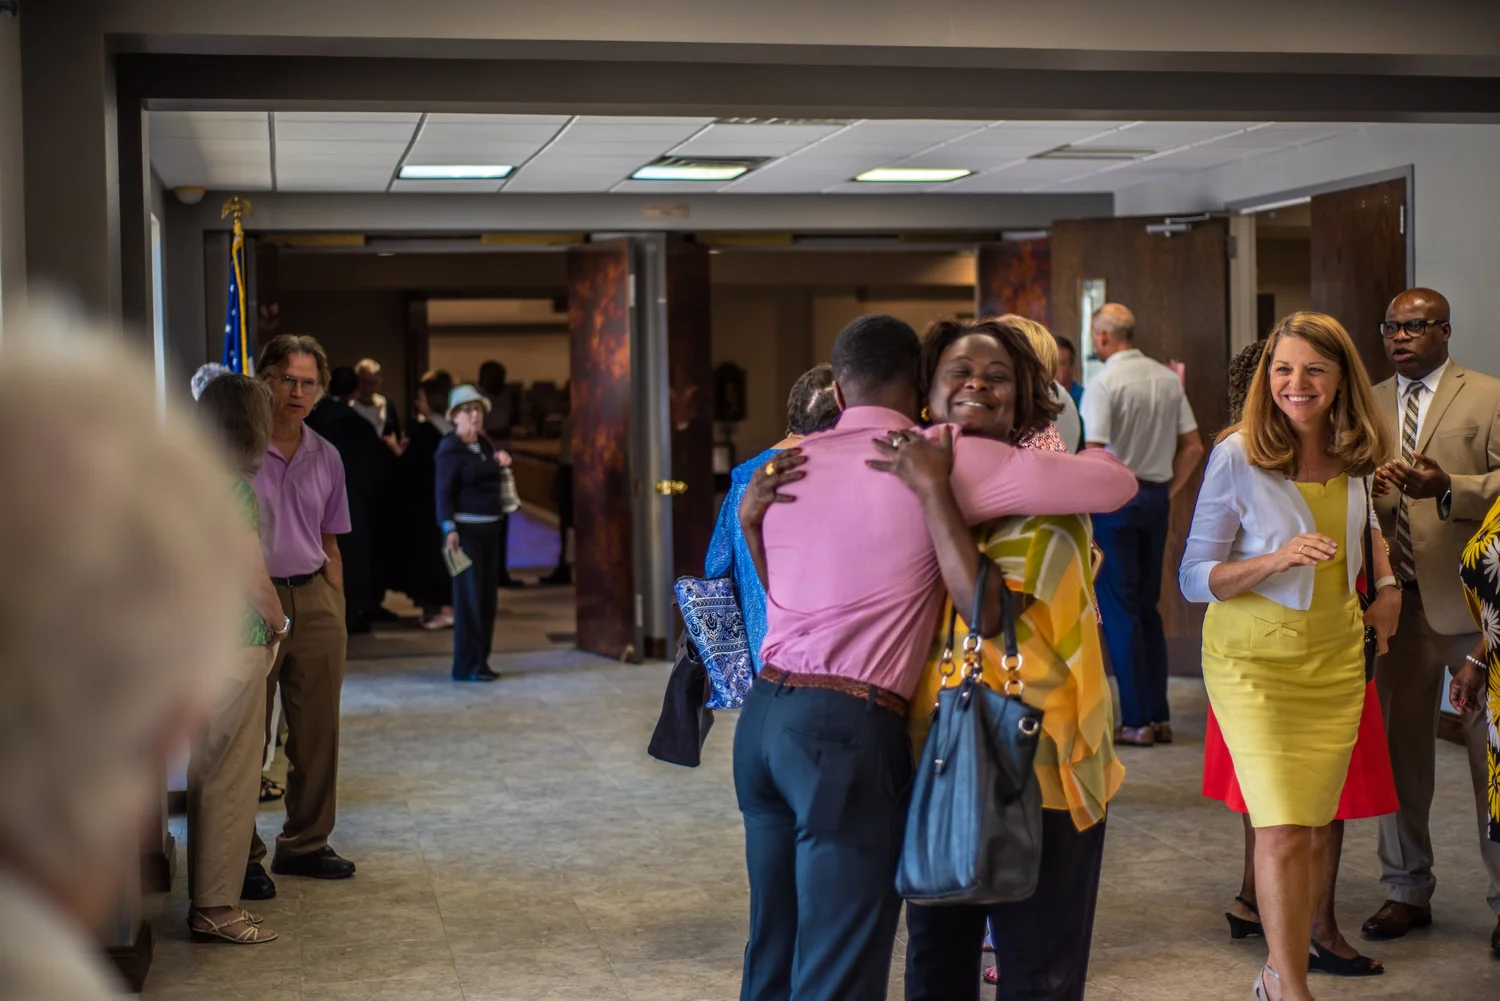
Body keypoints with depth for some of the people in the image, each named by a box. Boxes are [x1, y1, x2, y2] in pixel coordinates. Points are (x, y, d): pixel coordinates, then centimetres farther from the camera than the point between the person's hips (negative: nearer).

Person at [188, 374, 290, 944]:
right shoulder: (232, 490, -17)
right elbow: (254, 578, -15)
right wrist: (279, 625, 2)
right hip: (236, 645, -9)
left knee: (210, 774, 16)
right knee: (231, 778, -3)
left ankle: (209, 898, 25)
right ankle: (215, 908, 3)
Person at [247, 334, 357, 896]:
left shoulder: (325, 457, 11)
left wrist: (336, 612, 11)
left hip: (314, 600, 5)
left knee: (317, 732, 8)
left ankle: (305, 844, 21)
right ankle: (242, 856, 9)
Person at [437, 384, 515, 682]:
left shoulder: (484, 444, 14)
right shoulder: (451, 450, -9)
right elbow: (444, 492, -14)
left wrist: (502, 461, 9)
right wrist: (449, 528, -24)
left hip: (490, 527, 8)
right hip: (466, 529, -8)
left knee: (488, 595, 9)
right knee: (469, 596, -7)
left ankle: (481, 660, 17)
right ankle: (466, 666, -2)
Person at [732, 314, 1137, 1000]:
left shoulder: (788, 465, 12)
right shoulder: (946, 458, -6)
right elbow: (1115, 484, -4)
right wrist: (1083, 455, 16)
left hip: (763, 713, 7)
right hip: (850, 730, -7)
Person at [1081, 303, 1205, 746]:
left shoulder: (1103, 383, -12)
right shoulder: (1168, 378, 7)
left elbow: (1095, 455, -20)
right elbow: (1193, 447, 10)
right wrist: (1169, 491, 16)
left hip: (1115, 498, -6)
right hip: (1156, 497, 6)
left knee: (1119, 610, 0)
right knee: (1148, 607, 14)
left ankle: (1136, 721, 2)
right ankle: (1160, 716, 15)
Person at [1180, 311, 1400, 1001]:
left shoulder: (1356, 454, 2)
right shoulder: (1237, 457, -14)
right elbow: (1195, 579, -11)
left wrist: (1387, 585, 13)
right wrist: (1277, 559, -25)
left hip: (1336, 658, 5)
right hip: (1254, 658, -5)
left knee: (1316, 830, 8)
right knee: (1283, 830, -11)